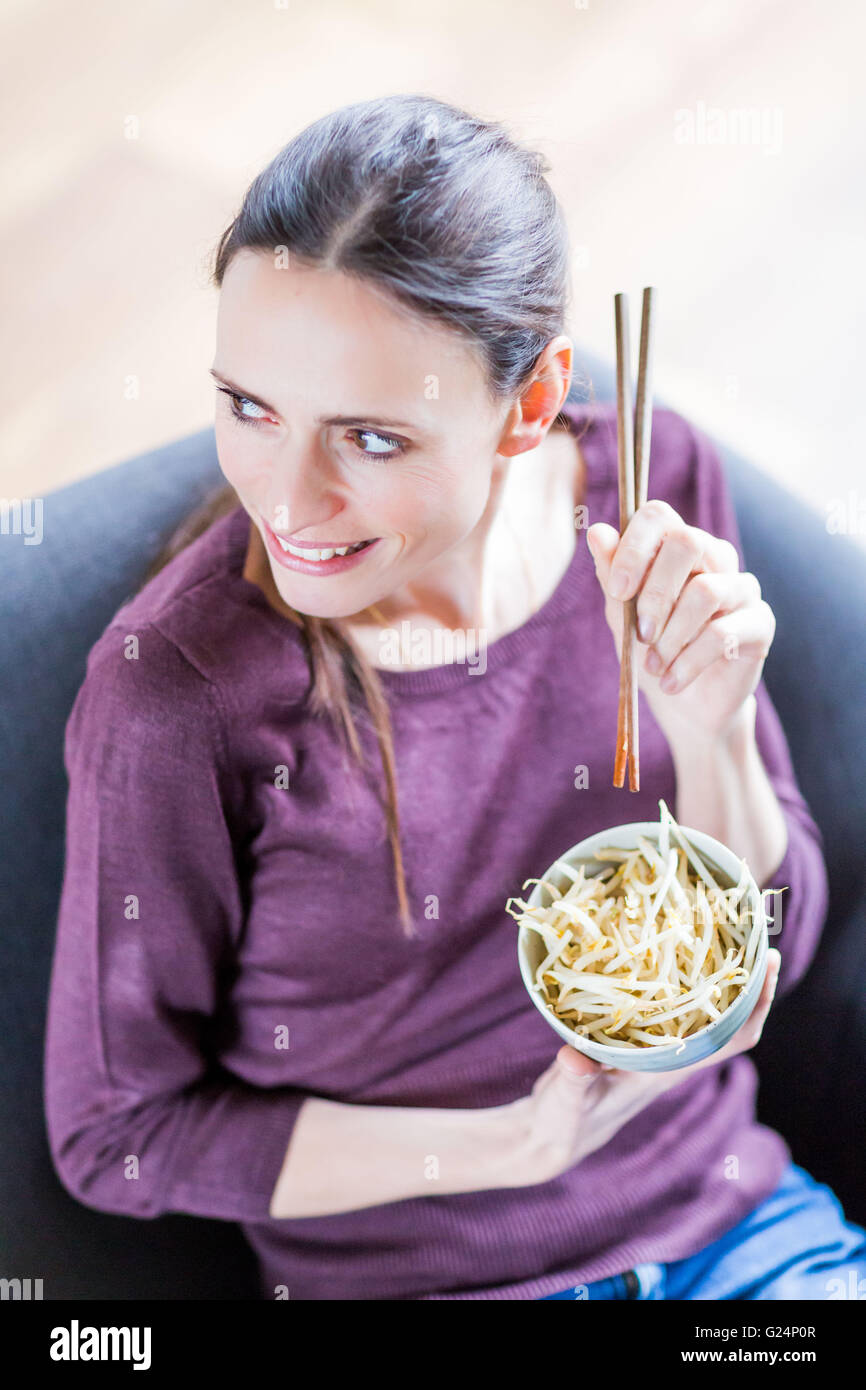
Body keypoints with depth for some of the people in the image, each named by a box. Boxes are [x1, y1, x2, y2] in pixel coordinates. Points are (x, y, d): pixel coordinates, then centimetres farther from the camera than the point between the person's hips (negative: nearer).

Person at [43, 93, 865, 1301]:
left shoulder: (651, 486, -11)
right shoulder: (173, 692, -23)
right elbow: (114, 1134, -9)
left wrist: (712, 734, -22)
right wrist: (520, 1146, -18)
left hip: (736, 1222, 3)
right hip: (410, 1274, -2)